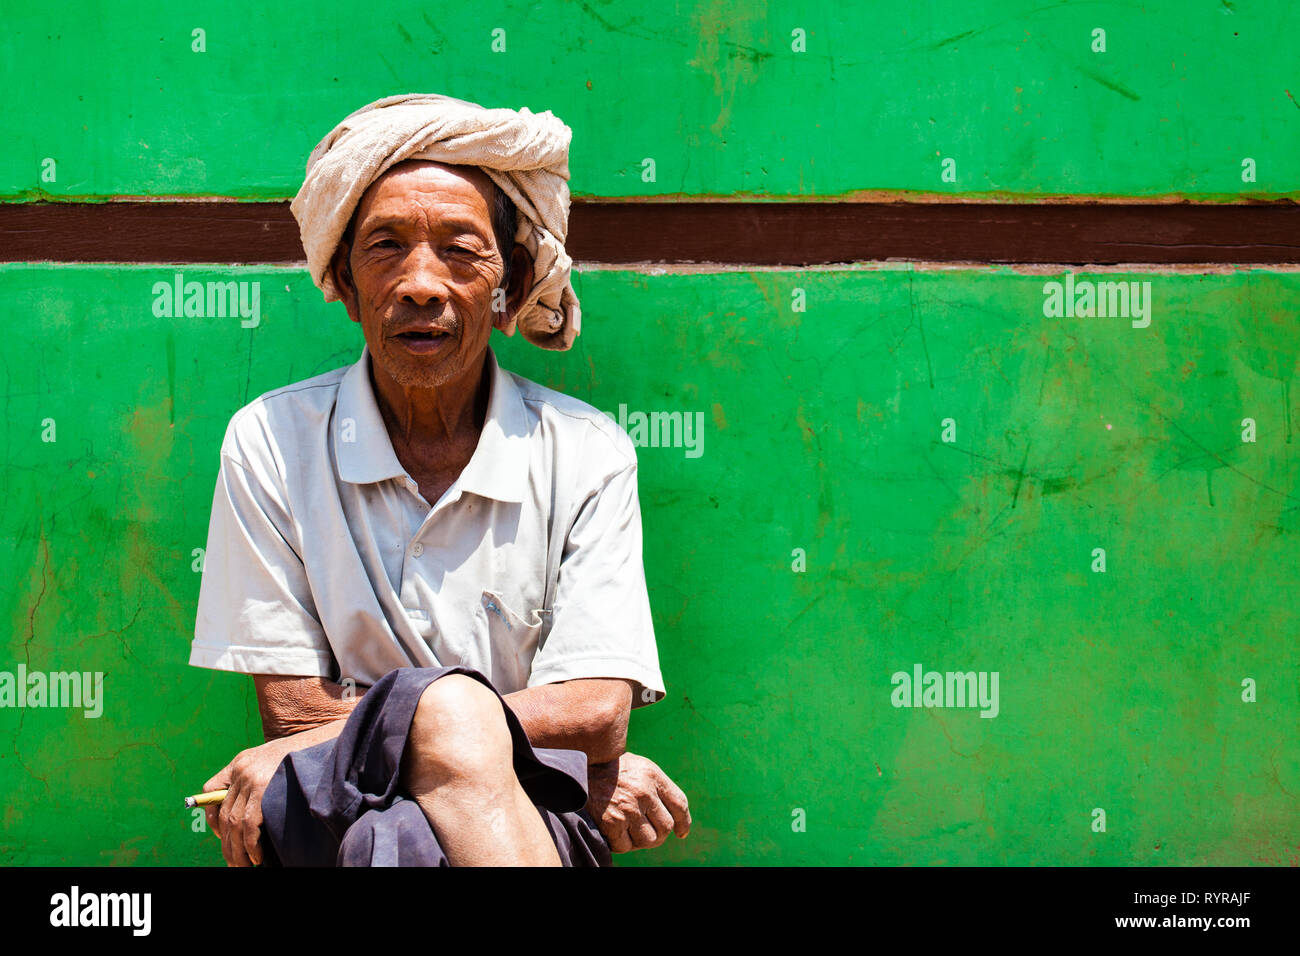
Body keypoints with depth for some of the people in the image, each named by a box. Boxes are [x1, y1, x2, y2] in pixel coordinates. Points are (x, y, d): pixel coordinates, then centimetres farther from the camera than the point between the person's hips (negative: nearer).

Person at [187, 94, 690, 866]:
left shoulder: (589, 454, 4)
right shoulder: (270, 441, 4)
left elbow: (596, 711, -7)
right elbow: (293, 711, 1)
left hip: (537, 822, 1)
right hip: (339, 816, -1)